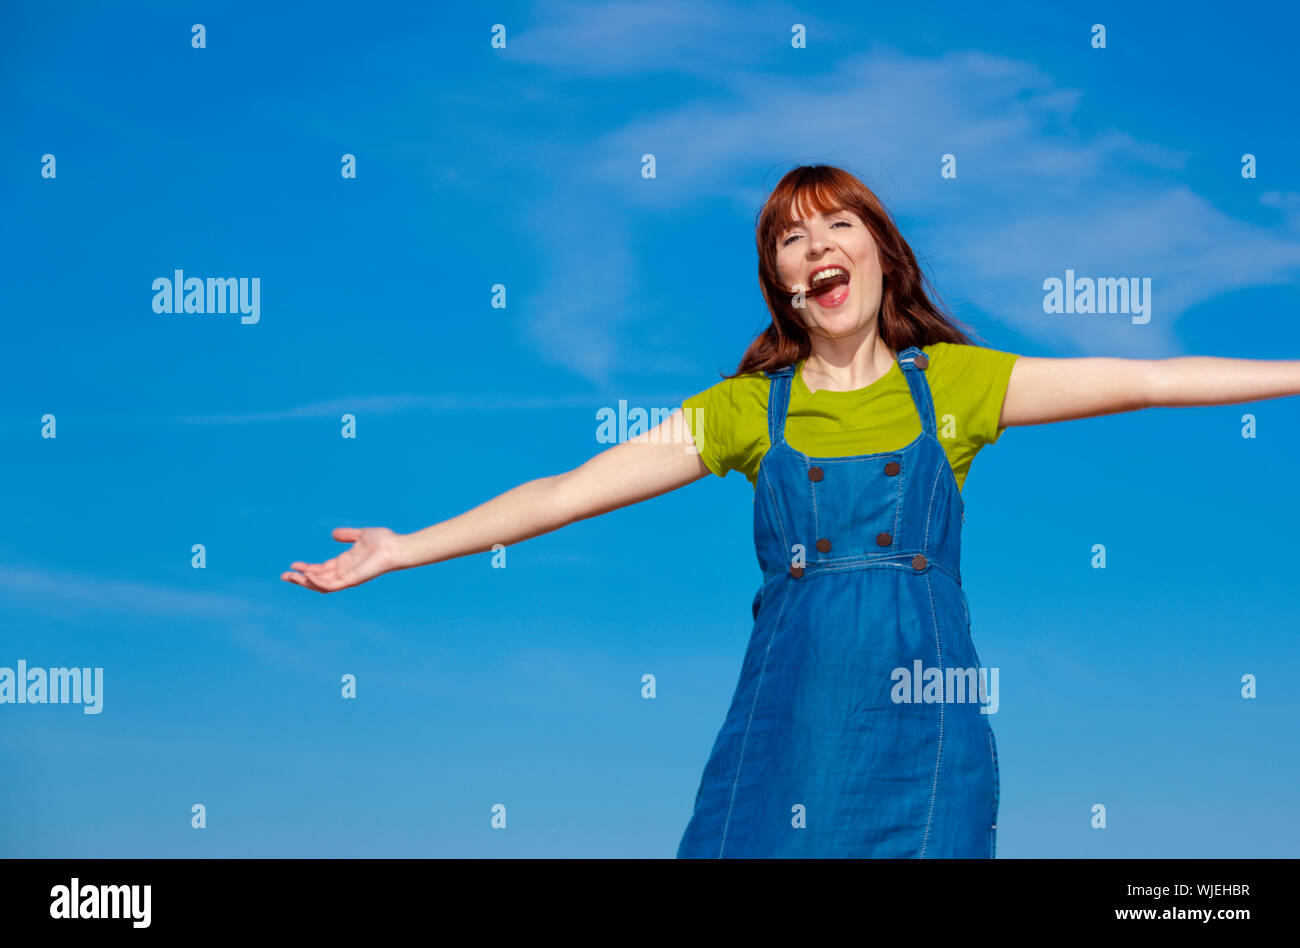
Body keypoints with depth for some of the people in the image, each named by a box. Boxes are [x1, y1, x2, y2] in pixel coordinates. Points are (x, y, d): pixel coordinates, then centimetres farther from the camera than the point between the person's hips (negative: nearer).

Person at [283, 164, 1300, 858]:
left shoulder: (951, 383, 6)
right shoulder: (749, 409, 7)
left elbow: (1148, 380, 3)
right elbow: (566, 492, 5)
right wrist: (405, 549, 2)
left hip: (921, 721, 0)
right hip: (786, 718, 1)